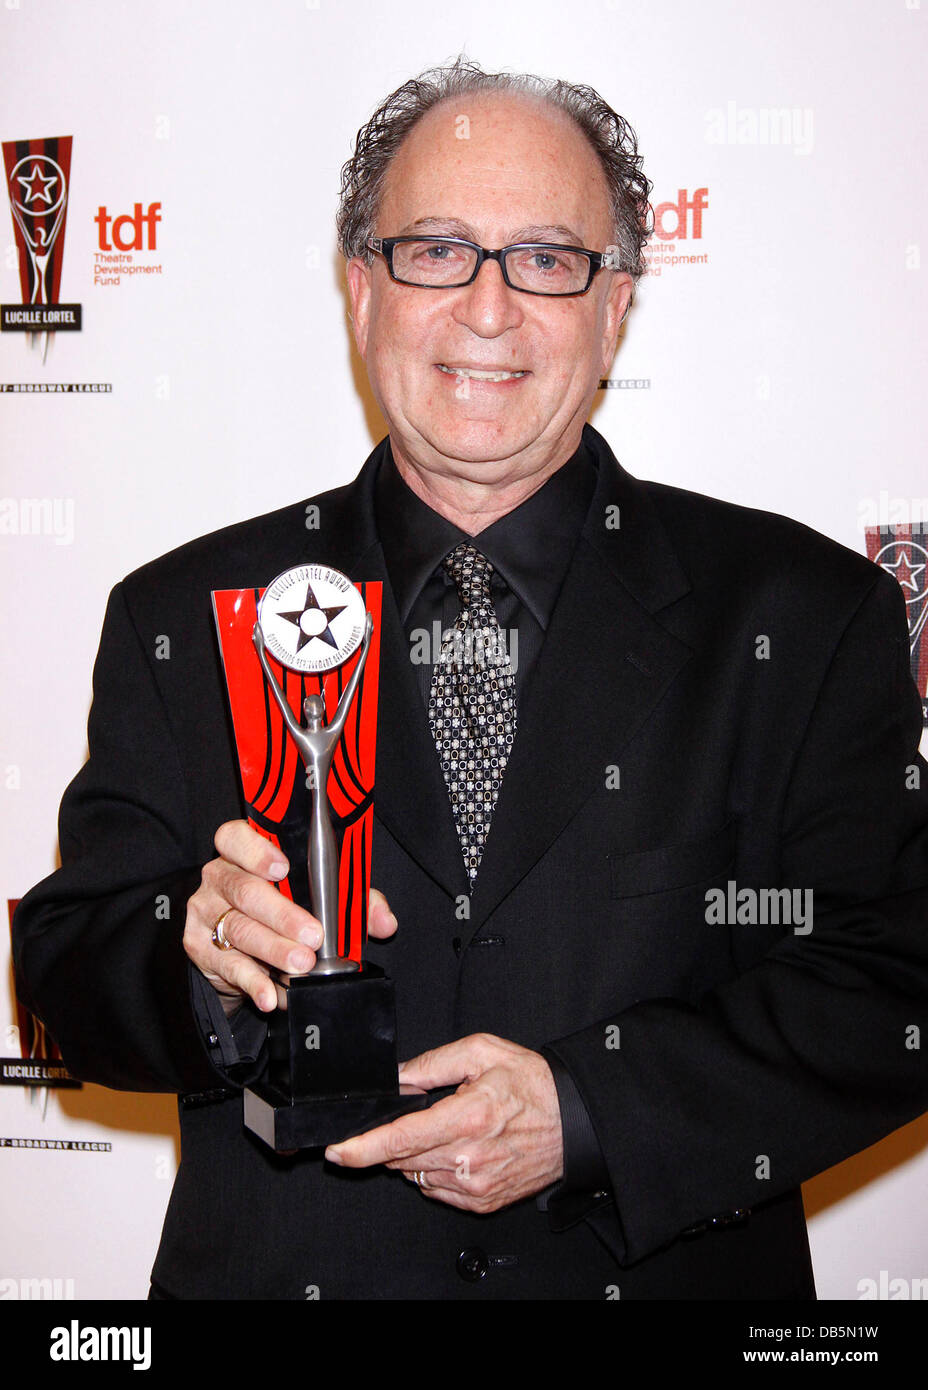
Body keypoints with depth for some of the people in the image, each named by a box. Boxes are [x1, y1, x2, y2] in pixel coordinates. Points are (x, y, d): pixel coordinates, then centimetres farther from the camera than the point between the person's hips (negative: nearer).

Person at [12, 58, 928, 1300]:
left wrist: (587, 1109, -22)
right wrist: (208, 965, -24)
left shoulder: (807, 615, -7)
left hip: (672, 1271, 0)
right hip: (275, 1270, 1)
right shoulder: (182, 622, -3)